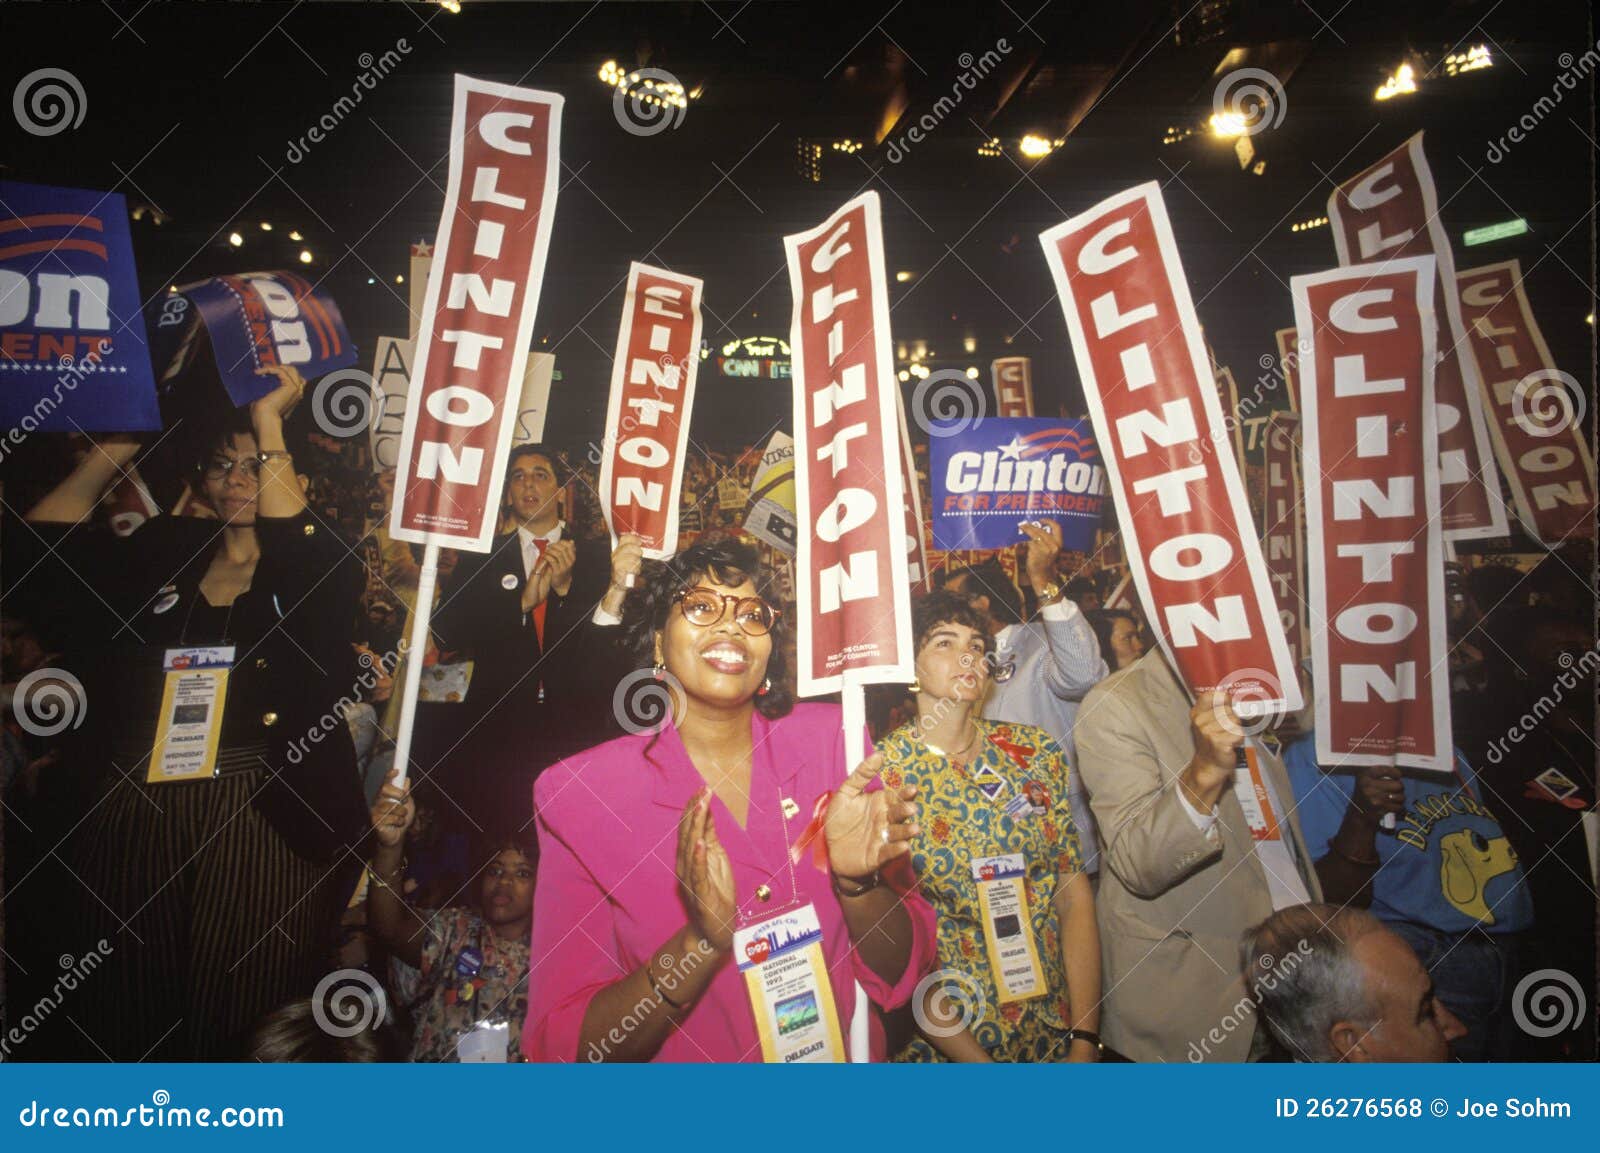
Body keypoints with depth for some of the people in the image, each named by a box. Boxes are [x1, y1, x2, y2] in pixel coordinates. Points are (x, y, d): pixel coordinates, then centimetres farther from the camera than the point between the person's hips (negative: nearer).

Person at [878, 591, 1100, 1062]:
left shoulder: (1037, 751, -2)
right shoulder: (880, 772, -12)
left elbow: (1075, 896, -2)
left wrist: (1085, 1041, -8)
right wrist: (976, 1060, -15)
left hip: (1057, 1024, 3)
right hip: (946, 1039, -3)